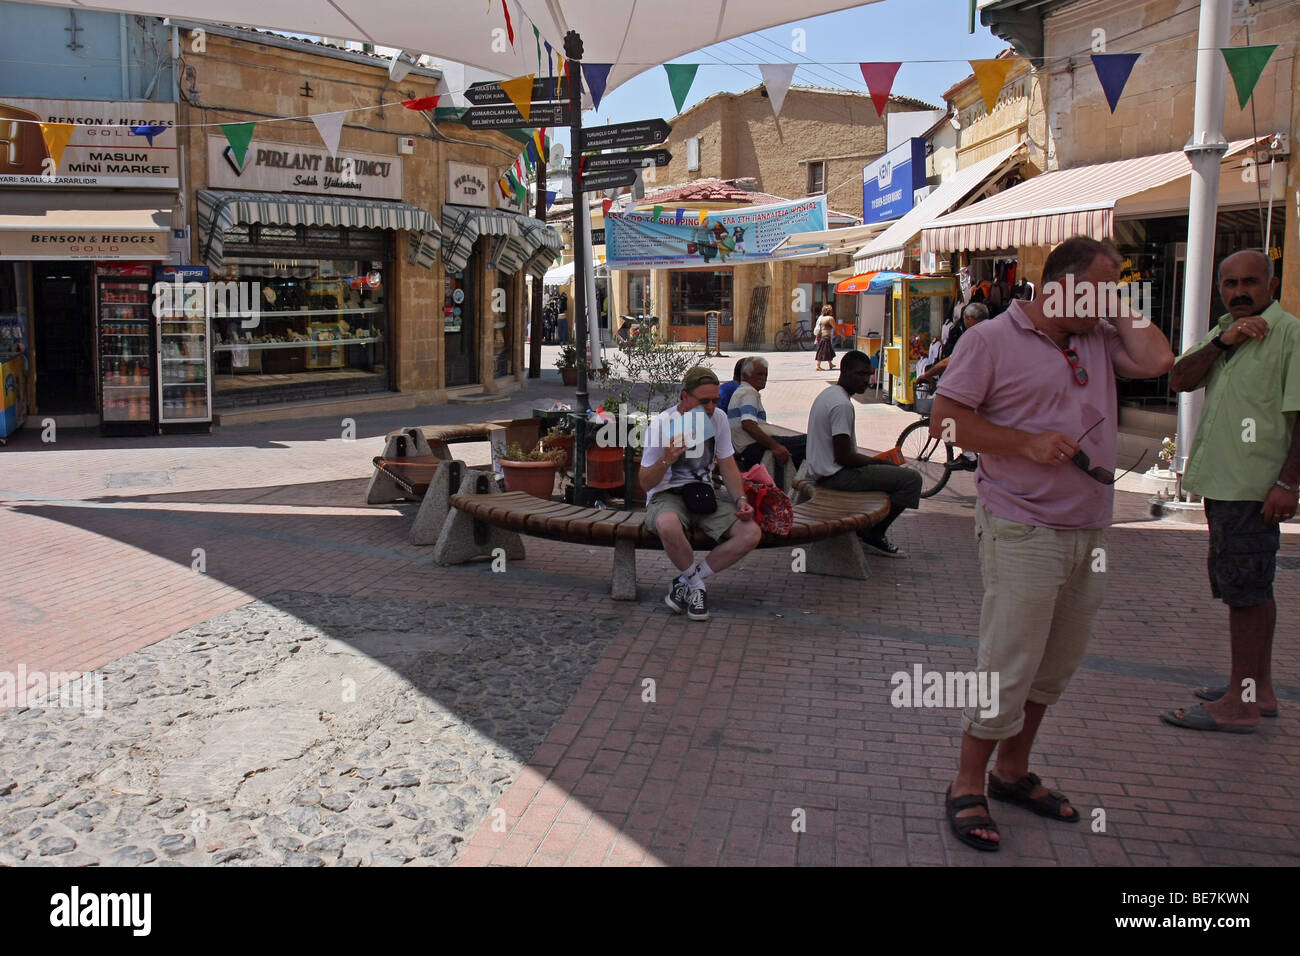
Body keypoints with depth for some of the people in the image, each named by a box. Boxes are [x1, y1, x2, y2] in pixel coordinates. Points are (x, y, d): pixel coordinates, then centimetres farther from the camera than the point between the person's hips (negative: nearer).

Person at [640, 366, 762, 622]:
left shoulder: (718, 418, 1)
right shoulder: (661, 424, -13)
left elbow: (728, 466, 11)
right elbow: (646, 484, -9)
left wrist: (740, 500, -7)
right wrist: (666, 460, -29)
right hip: (666, 496, -5)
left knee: (752, 533, -19)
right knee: (668, 526, -41)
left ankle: (686, 582, -8)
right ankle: (697, 586, -12)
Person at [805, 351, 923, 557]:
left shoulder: (828, 394, 13)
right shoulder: (842, 404, -20)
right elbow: (842, 456, -23)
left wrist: (877, 461, 13)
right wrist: (880, 462, -10)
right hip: (837, 476, -11)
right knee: (911, 479, -13)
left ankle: (867, 528, 23)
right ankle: (873, 536, -3)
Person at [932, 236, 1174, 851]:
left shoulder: (1099, 340, 13)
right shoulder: (992, 340, -6)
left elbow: (1157, 360, -3)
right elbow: (945, 420, -10)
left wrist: (1118, 312, 4)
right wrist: (1027, 443, -16)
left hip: (1089, 533, 7)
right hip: (1023, 533, -7)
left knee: (1056, 663, 15)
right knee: (1008, 666, -5)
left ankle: (1013, 771, 30)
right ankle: (968, 787, 10)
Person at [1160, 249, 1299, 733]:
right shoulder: (1222, 331, 15)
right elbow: (1179, 380, 2)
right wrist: (1222, 341, -13)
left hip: (1254, 487, -9)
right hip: (1221, 480, 9)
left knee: (1245, 589, -6)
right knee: (1247, 587, 16)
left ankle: (1241, 703, 0)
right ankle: (1258, 687, 28)